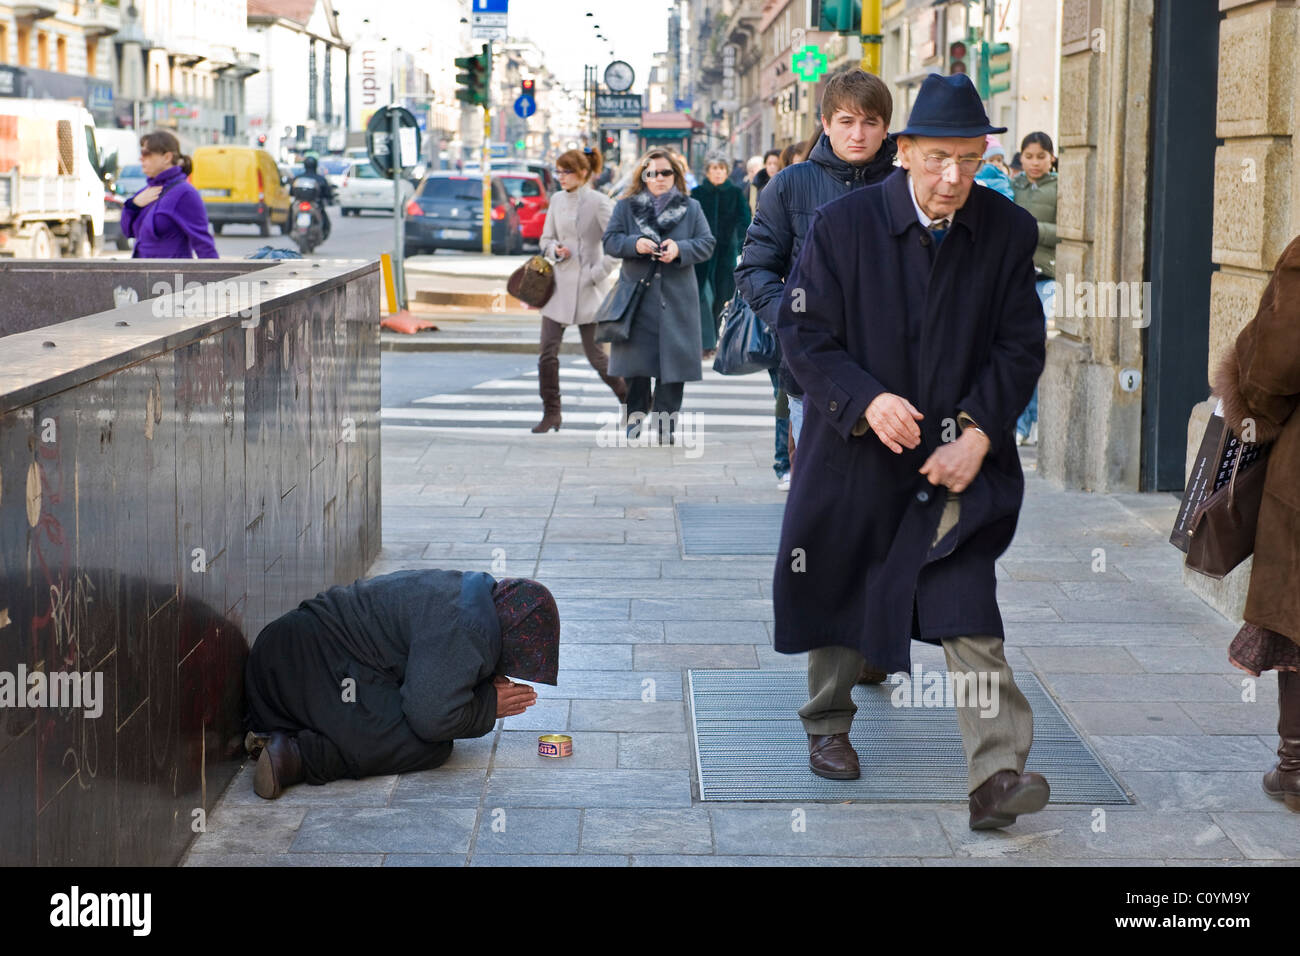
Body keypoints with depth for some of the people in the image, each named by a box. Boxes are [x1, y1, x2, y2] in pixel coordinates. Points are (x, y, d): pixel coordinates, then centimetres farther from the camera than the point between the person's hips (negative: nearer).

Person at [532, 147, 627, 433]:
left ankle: (632, 402, 19)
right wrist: (555, 249, -4)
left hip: (586, 289, -6)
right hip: (559, 284, 6)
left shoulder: (598, 202, -9)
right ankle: (551, 413, 10)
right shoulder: (557, 199, 8)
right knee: (547, 353, 0)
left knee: (596, 355, 0)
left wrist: (597, 273, -15)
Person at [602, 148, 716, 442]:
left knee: (673, 360, -2)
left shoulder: (691, 208, 7)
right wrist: (635, 244, -16)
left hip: (677, 299, 0)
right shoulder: (626, 206, 7)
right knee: (636, 362, 2)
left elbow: (707, 244, 4)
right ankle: (635, 416, 17)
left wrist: (680, 249, -14)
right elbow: (610, 241, 3)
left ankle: (666, 424, 5)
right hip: (637, 298, 0)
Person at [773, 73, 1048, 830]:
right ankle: (828, 725, 41)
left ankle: (996, 775, -16)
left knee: (969, 611, -14)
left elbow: (1021, 344, -1)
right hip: (856, 449, 1)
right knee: (840, 595, 16)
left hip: (959, 455, 0)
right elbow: (803, 332, -7)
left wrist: (979, 433, -14)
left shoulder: (1009, 231, -4)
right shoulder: (844, 224, -9)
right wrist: (865, 400, -22)